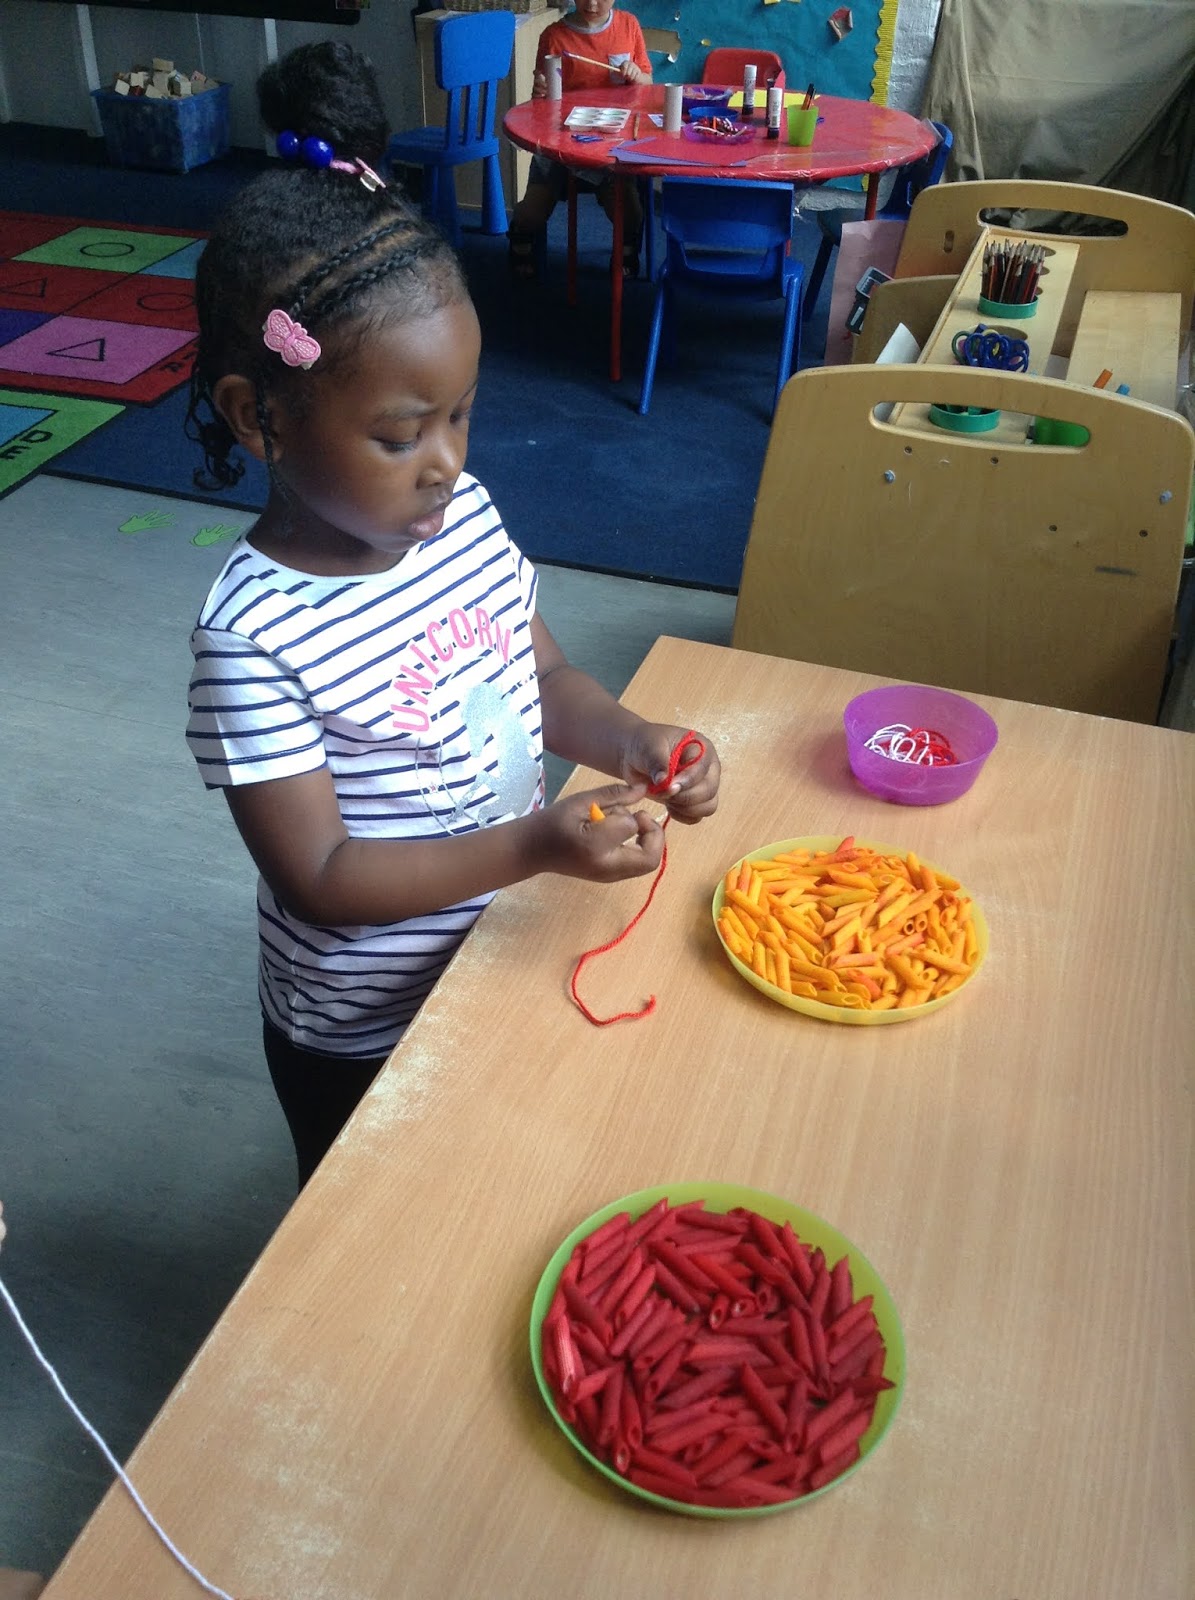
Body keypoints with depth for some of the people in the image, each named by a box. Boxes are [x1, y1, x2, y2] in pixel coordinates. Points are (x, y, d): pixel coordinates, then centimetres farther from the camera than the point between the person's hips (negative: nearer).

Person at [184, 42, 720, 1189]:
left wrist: (630, 741, -17)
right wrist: (536, 846, -36)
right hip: (363, 1037, -5)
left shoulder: (462, 514, -11)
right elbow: (320, 880, -27)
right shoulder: (254, 635, -29)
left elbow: (541, 676, 3)